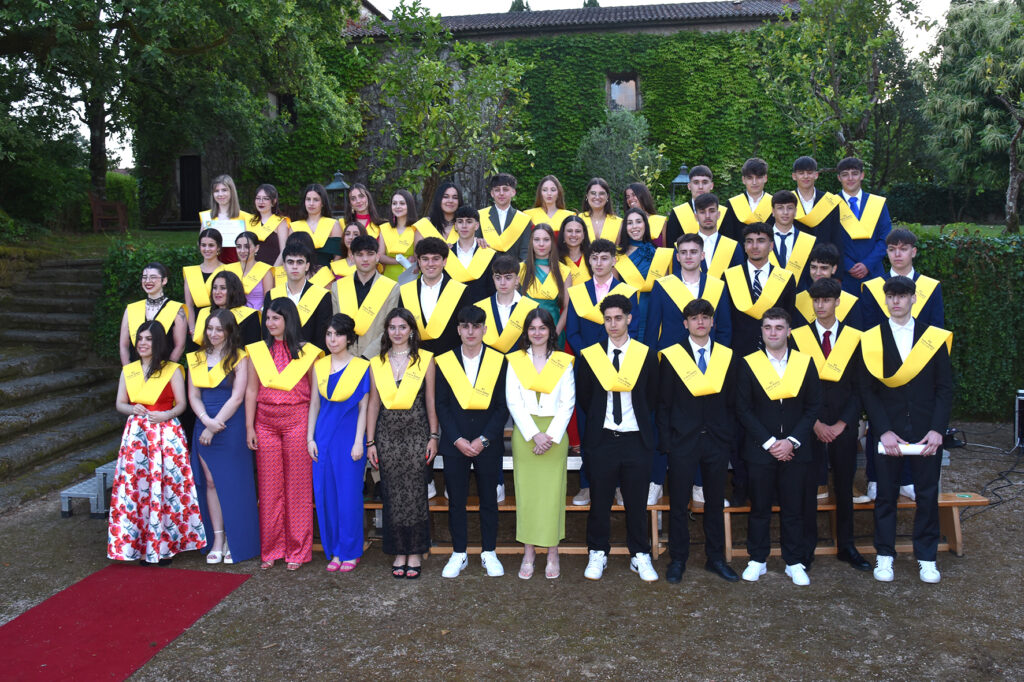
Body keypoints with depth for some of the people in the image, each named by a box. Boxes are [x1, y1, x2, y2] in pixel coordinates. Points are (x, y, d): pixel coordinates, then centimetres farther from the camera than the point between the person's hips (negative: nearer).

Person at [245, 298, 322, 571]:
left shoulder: (307, 352, 2)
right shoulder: (257, 351, 9)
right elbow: (251, 391, 8)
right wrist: (249, 427, 2)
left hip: (297, 422, -2)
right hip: (265, 423, 2)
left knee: (298, 485, 1)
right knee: (269, 486, 5)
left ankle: (298, 551, 11)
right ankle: (271, 550, 16)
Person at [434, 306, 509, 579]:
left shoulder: (498, 361, 0)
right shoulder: (445, 361, 2)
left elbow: (503, 407, -2)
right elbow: (441, 405, 1)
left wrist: (483, 439, -11)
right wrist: (458, 440, -9)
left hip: (488, 443, 0)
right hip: (455, 443, 1)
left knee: (489, 499, 7)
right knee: (456, 500, 6)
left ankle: (488, 553, 20)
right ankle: (458, 554, 19)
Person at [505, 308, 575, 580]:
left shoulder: (563, 362, 5)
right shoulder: (516, 360, 7)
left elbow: (568, 403, 2)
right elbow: (513, 402, 0)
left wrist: (551, 436, -9)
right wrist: (534, 434, -10)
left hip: (554, 434, -1)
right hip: (524, 433, 1)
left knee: (553, 491, 0)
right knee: (525, 490, 2)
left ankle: (552, 553, 10)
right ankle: (528, 552, 11)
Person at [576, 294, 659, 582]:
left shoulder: (647, 355, 1)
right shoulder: (589, 355, 1)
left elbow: (651, 397, 10)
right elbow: (583, 397, 10)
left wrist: (640, 422, 8)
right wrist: (598, 422, 8)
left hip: (636, 440, 0)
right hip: (601, 439, 0)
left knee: (637, 502, 8)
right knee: (600, 501, 8)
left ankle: (640, 556, 21)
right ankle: (597, 554, 22)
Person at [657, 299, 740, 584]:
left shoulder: (726, 356, 7)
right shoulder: (671, 356, 0)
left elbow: (732, 403, 10)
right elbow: (663, 403, 1)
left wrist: (730, 437, 3)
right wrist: (666, 440, -5)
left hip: (717, 442, 2)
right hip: (683, 441, -2)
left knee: (715, 501, 11)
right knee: (678, 503, 4)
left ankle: (716, 558, 24)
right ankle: (677, 560, 17)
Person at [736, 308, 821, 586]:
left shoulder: (804, 363, 4)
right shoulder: (748, 364, 0)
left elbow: (813, 406, 2)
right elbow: (744, 409, -2)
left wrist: (791, 441, -9)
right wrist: (769, 443, -10)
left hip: (794, 449, 1)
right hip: (759, 449, -1)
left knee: (793, 508, 7)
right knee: (759, 508, 6)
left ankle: (794, 563, 20)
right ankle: (757, 560, 19)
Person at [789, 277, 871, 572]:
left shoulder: (854, 338, 5)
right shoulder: (798, 337, 1)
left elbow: (859, 388, 4)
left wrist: (842, 423, -7)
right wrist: (814, 422, -9)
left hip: (843, 426, 2)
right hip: (810, 425, -1)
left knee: (844, 486, 9)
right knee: (807, 486, -1)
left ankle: (846, 546, 21)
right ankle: (806, 548, 9)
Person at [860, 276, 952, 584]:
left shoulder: (934, 337, 4)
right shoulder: (871, 339, 1)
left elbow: (945, 388, 3)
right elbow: (868, 390, 0)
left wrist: (937, 429, -8)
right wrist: (883, 430, -9)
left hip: (926, 430, 1)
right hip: (888, 430, -1)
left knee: (928, 494, 6)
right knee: (886, 494, 5)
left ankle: (926, 557, 19)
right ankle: (884, 555, 17)